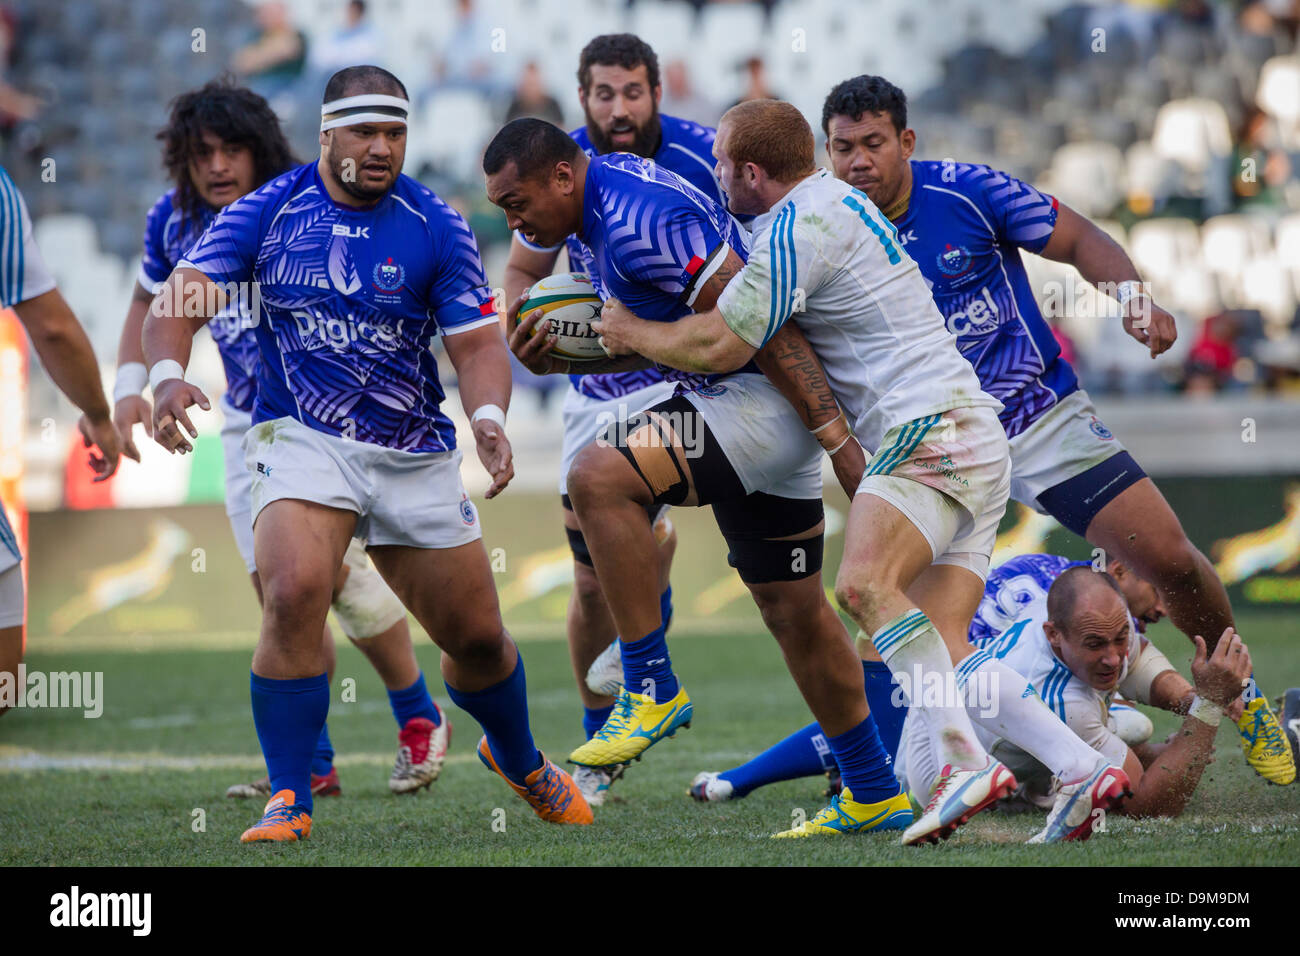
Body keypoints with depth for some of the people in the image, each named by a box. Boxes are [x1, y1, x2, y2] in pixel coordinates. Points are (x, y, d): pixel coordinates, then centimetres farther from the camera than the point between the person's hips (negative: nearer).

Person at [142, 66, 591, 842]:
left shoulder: (437, 227, -1)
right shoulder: (266, 212, -3)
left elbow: (477, 341, -1)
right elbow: (181, 299, -7)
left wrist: (489, 417, -21)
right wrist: (168, 374, -28)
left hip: (416, 454, 2)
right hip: (302, 440, -2)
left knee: (477, 637, 9)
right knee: (295, 595, -28)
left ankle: (520, 762, 41)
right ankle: (289, 800, -16)